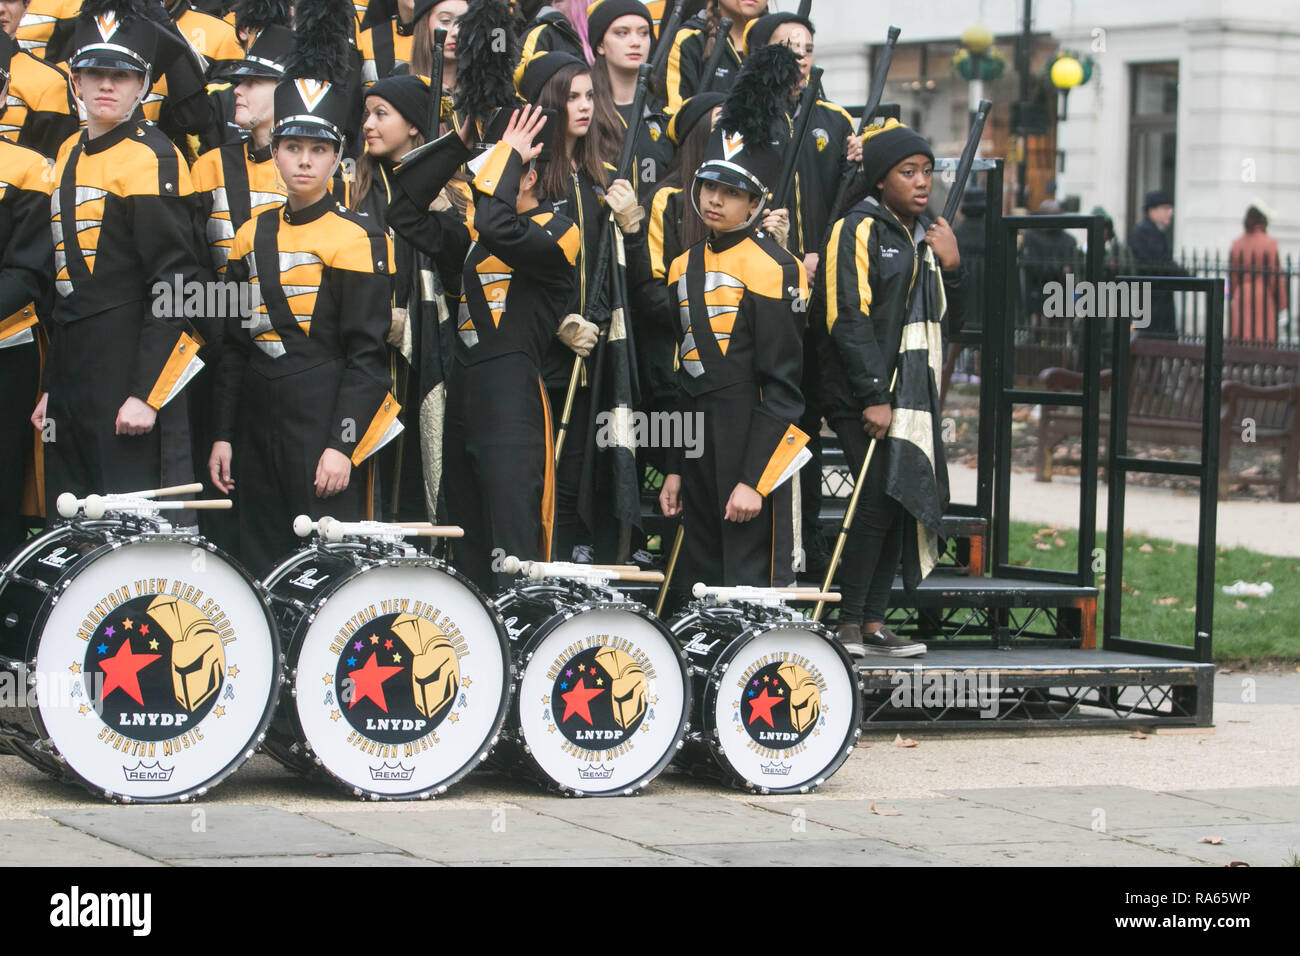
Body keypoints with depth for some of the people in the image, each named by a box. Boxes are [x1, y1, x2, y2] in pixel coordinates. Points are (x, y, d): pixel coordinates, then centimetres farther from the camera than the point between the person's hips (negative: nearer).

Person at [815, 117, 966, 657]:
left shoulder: (926, 235, 18)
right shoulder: (859, 230, -6)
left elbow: (949, 320, 21)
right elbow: (849, 319, -13)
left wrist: (952, 266, 4)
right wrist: (873, 396, -19)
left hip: (914, 391, 8)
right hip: (866, 394, -8)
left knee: (903, 504, 5)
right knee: (881, 499, -15)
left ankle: (874, 626, 9)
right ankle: (849, 627, -10)